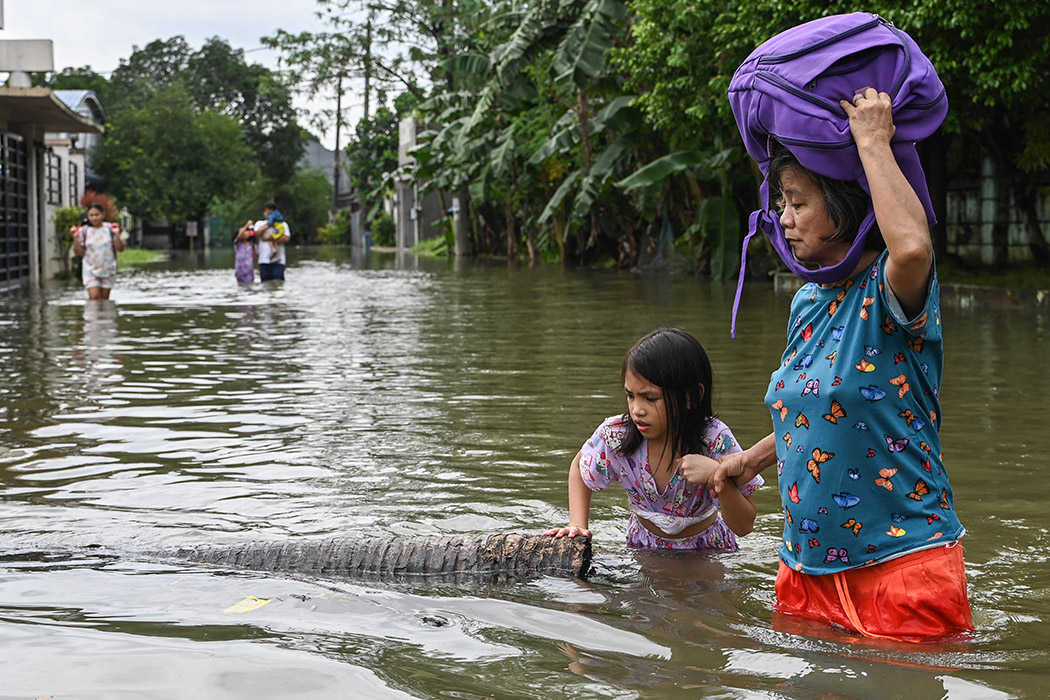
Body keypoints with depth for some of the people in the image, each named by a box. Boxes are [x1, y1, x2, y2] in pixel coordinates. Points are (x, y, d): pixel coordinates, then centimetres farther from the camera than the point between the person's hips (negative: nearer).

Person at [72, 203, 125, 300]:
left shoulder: (110, 228, -1)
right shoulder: (84, 231, -1)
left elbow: (120, 248, -1)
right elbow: (78, 252, -1)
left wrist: (117, 235, -16)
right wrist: (75, 238, -15)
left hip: (108, 270, 1)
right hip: (90, 270, -1)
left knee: (104, 298, 4)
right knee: (94, 296, -15)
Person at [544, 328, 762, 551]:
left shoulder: (714, 440, -21)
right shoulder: (616, 435, -14)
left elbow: (744, 527, -16)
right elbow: (580, 467, 11)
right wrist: (577, 526, -3)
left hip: (707, 550, -3)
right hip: (644, 548, 3)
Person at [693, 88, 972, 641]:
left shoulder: (888, 290, -14)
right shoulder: (807, 303, 10)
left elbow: (913, 244, -41)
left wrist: (872, 142, -28)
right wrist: (752, 459, 19)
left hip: (901, 562, -8)